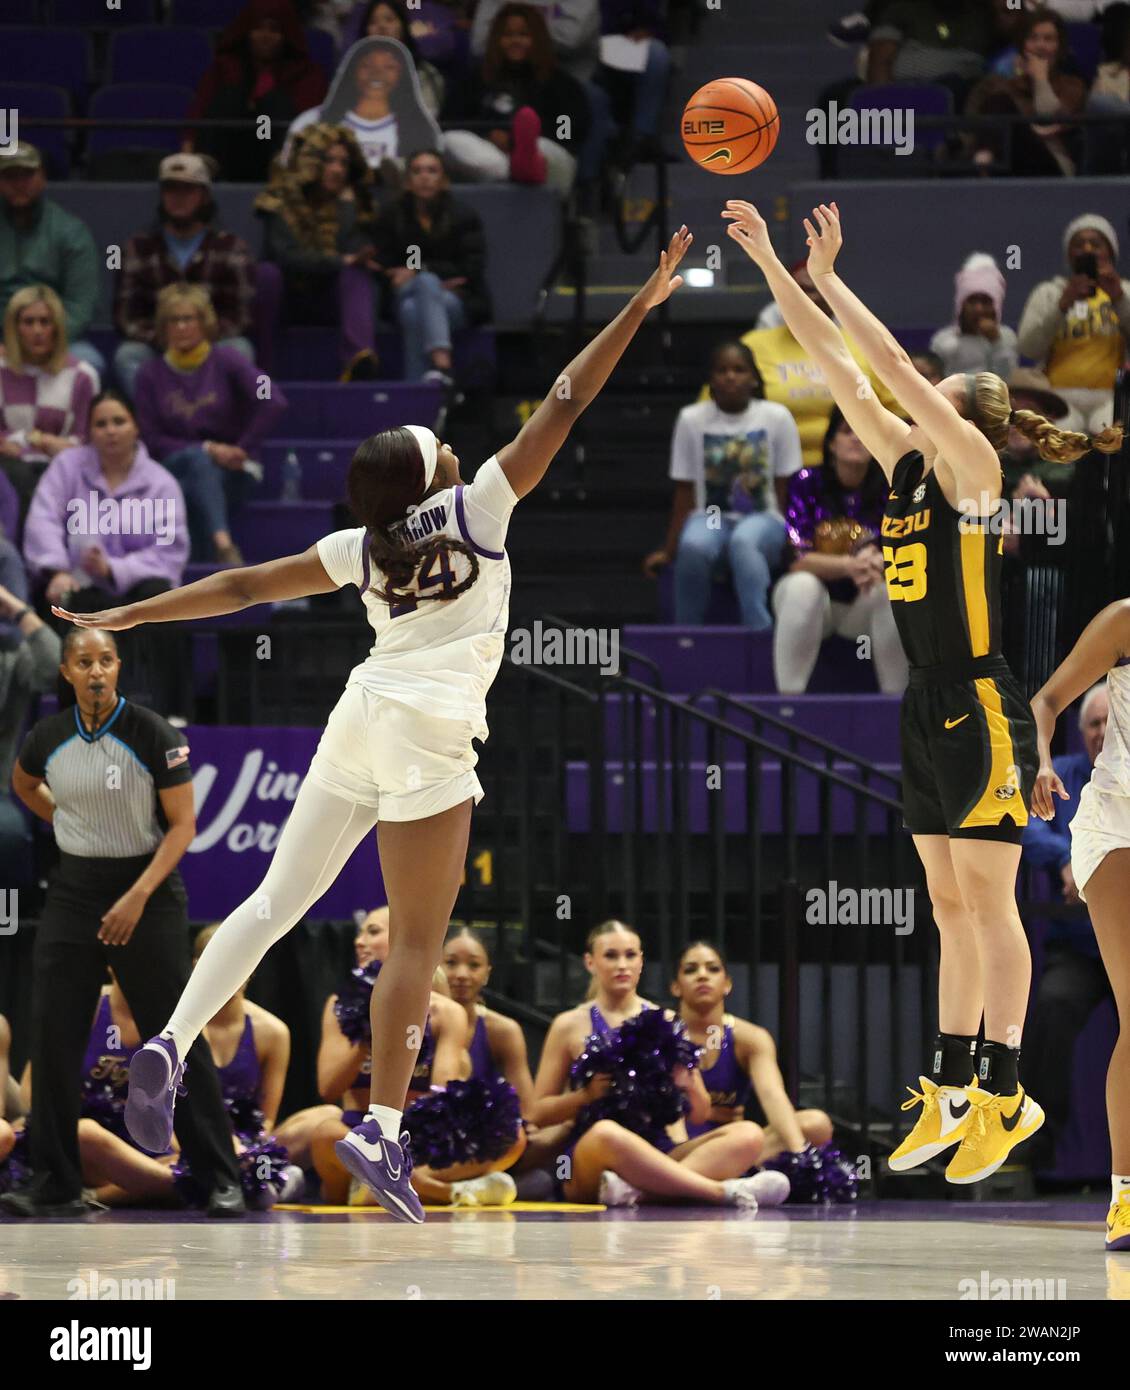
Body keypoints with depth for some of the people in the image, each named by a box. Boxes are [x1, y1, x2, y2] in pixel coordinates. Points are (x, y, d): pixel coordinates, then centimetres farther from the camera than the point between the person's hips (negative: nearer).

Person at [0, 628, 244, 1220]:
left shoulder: (153, 735, -13)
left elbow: (182, 825, -12)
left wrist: (137, 897, -21)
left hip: (147, 887, -4)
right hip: (73, 891, 4)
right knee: (53, 1038, -1)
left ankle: (222, 1180, 1)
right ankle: (56, 1184, 6)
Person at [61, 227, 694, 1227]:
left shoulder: (362, 548, 13)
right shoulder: (477, 508, 0)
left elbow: (245, 586, 17)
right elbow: (566, 403, 0)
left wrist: (131, 617, 26)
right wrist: (640, 308, 3)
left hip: (358, 725, 6)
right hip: (428, 736, -5)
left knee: (278, 901, 9)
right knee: (418, 941, -2)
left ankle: (171, 1046, -5)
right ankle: (382, 1134, -7)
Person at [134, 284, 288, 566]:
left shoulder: (226, 362, 2)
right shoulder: (151, 375, 7)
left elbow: (274, 403, -11)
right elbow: (152, 442, 0)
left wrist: (243, 450, -11)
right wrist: (208, 449, -11)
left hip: (230, 475, 0)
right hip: (174, 469, 0)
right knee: (197, 458, -36)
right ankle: (223, 545, -57)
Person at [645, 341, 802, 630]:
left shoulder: (776, 417, 1)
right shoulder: (692, 419, 4)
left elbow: (786, 489, 2)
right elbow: (684, 493, 6)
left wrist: (792, 543, -9)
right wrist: (669, 550, 1)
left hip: (762, 520, -1)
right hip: (711, 519, 1)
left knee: (743, 541, -39)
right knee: (694, 546, -36)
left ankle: (760, 632, -43)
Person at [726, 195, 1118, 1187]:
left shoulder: (971, 464, -9)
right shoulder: (908, 466, 10)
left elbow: (895, 367, -18)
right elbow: (840, 367, 9)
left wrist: (828, 278, -14)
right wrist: (773, 267, 6)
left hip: (983, 713, -8)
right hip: (930, 710, 8)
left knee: (988, 901, -5)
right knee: (952, 909, 11)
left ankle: (1006, 1094, -1)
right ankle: (953, 1093, 15)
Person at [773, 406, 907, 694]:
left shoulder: (888, 489, -7)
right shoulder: (807, 483, -11)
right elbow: (799, 559, -18)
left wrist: (876, 563, -38)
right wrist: (849, 565, -38)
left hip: (863, 606, 1)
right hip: (811, 601, -1)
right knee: (803, 586, -34)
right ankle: (788, 700, -33)